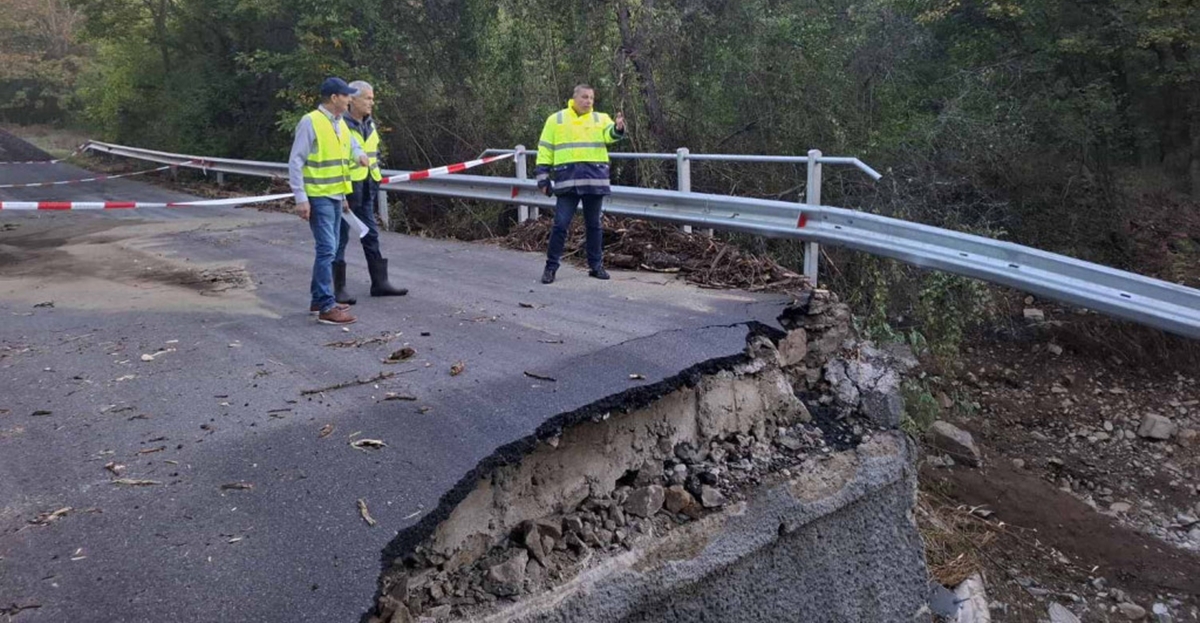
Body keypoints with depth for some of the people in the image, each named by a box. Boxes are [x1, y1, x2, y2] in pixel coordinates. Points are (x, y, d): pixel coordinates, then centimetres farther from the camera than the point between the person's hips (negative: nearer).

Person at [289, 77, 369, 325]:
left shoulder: (340, 123, 11)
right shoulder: (310, 122, -12)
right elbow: (295, 162, -13)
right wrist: (301, 198, -17)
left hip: (335, 197, 8)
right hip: (318, 198, -8)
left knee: (328, 249, 13)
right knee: (326, 249, -11)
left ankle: (318, 299, 23)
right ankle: (326, 307, -10)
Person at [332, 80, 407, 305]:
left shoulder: (370, 124, 12)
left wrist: (376, 180, 17)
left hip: (366, 190, 8)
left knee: (371, 235, 12)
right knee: (341, 238, 0)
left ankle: (379, 282, 21)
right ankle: (339, 289, 7)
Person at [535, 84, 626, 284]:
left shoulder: (600, 118, 10)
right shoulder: (556, 119, 8)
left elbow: (610, 134, -11)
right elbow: (545, 149, 8)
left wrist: (618, 128, -34)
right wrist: (543, 177, 3)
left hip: (594, 178, 2)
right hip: (567, 179, -2)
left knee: (594, 224, 10)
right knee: (561, 224, -3)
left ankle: (596, 265, 20)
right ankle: (551, 266, 7)